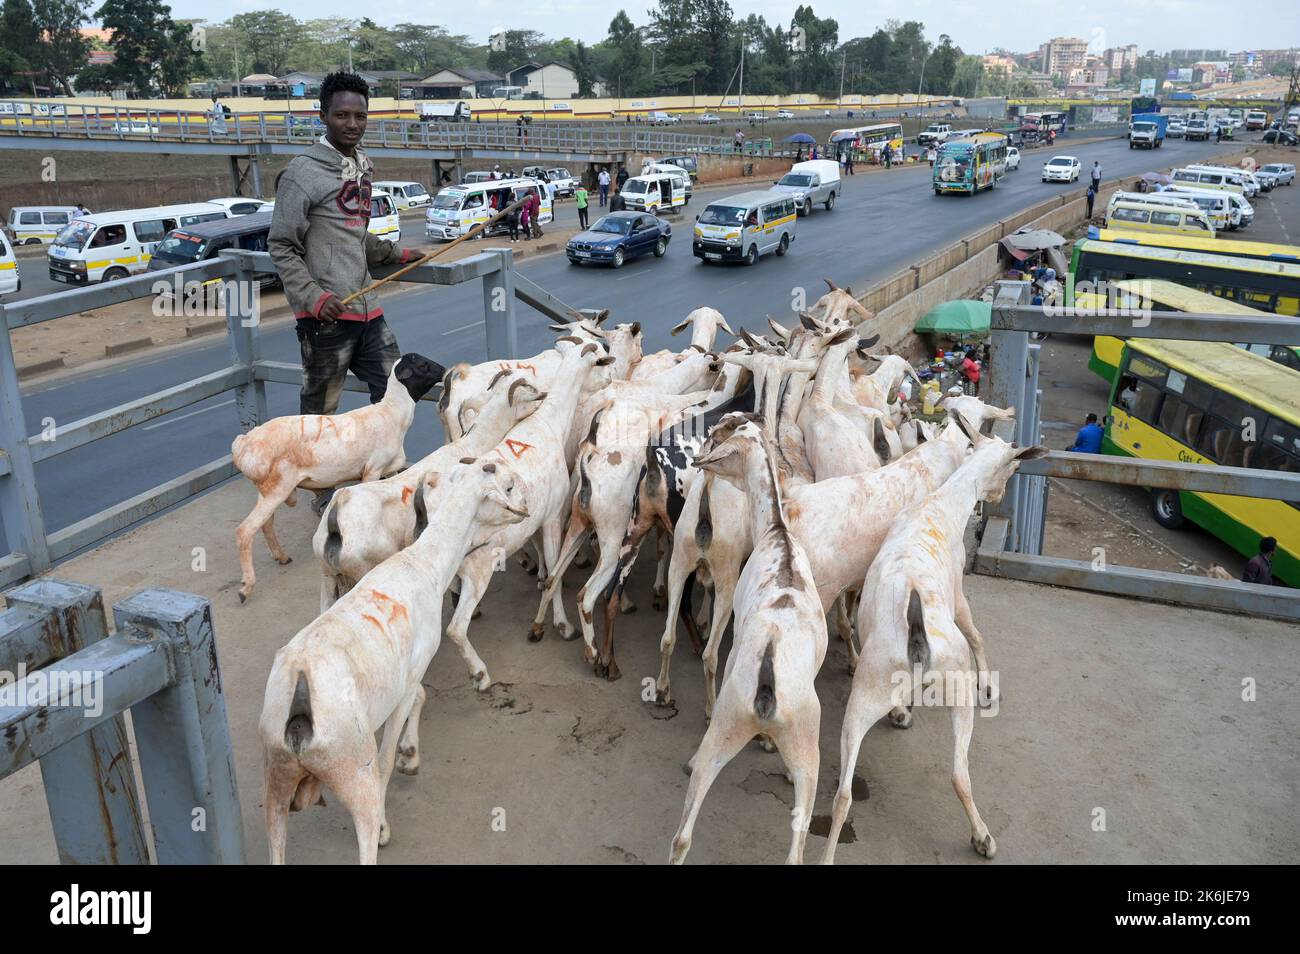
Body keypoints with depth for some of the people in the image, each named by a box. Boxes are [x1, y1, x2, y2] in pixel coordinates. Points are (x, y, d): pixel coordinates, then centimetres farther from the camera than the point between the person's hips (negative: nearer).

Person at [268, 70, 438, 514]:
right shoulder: (303, 172, -8)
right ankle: (327, 496, 16)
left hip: (367, 310, 8)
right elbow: (281, 247, -9)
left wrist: (396, 254, 19)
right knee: (320, 410, 2)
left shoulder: (362, 167, 16)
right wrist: (313, 296, -20)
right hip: (325, 316, -8)